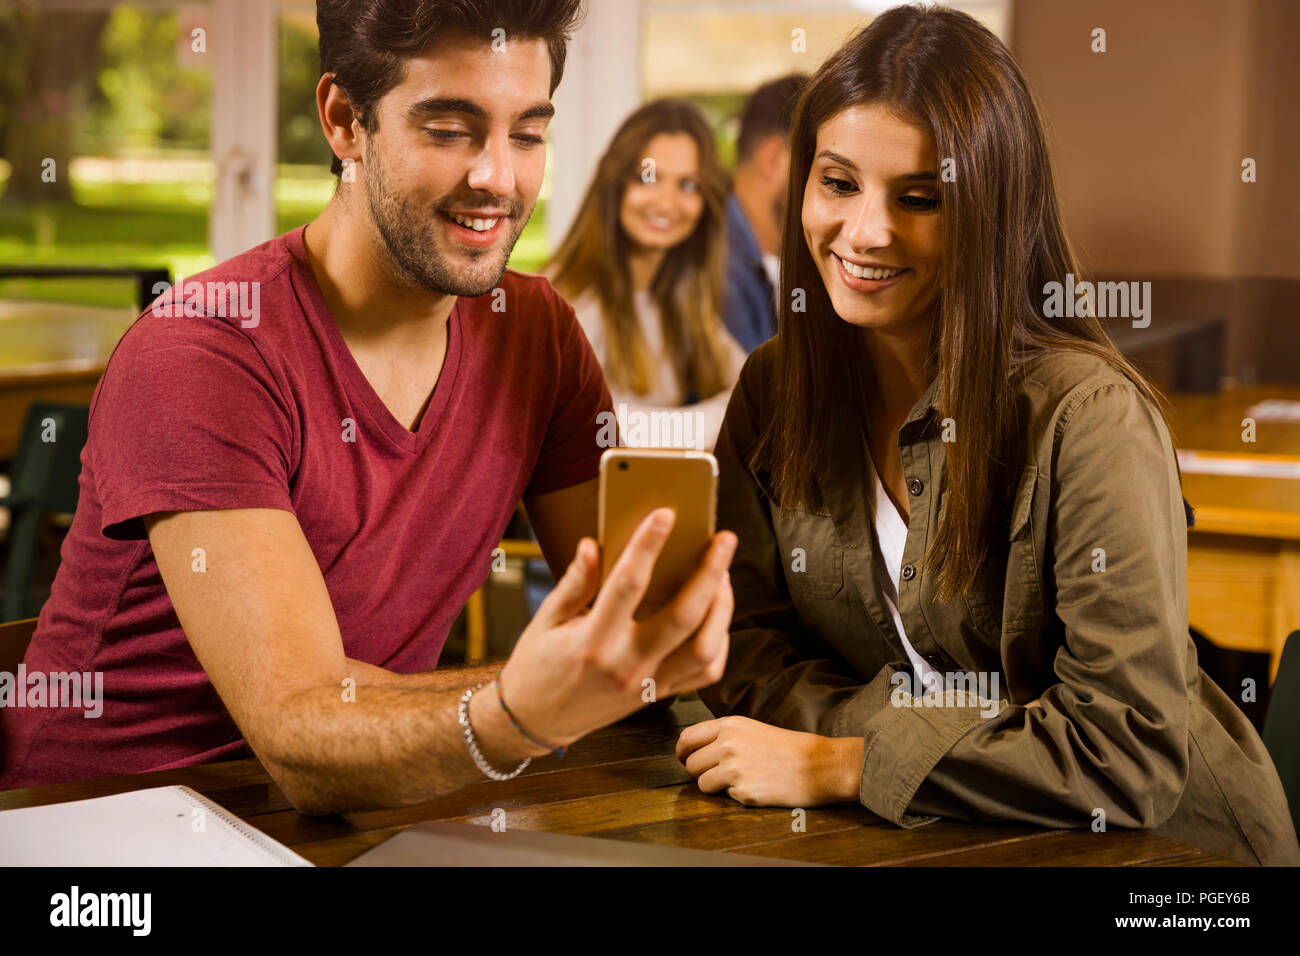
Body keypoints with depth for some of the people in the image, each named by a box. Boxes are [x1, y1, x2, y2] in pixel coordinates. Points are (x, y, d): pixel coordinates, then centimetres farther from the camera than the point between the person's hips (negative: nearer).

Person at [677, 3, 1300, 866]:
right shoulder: (774, 392, -1)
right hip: (927, 835, 5)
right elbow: (749, 659, -1)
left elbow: (1132, 749, -23)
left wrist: (839, 765, -21)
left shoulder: (1088, 415, -19)